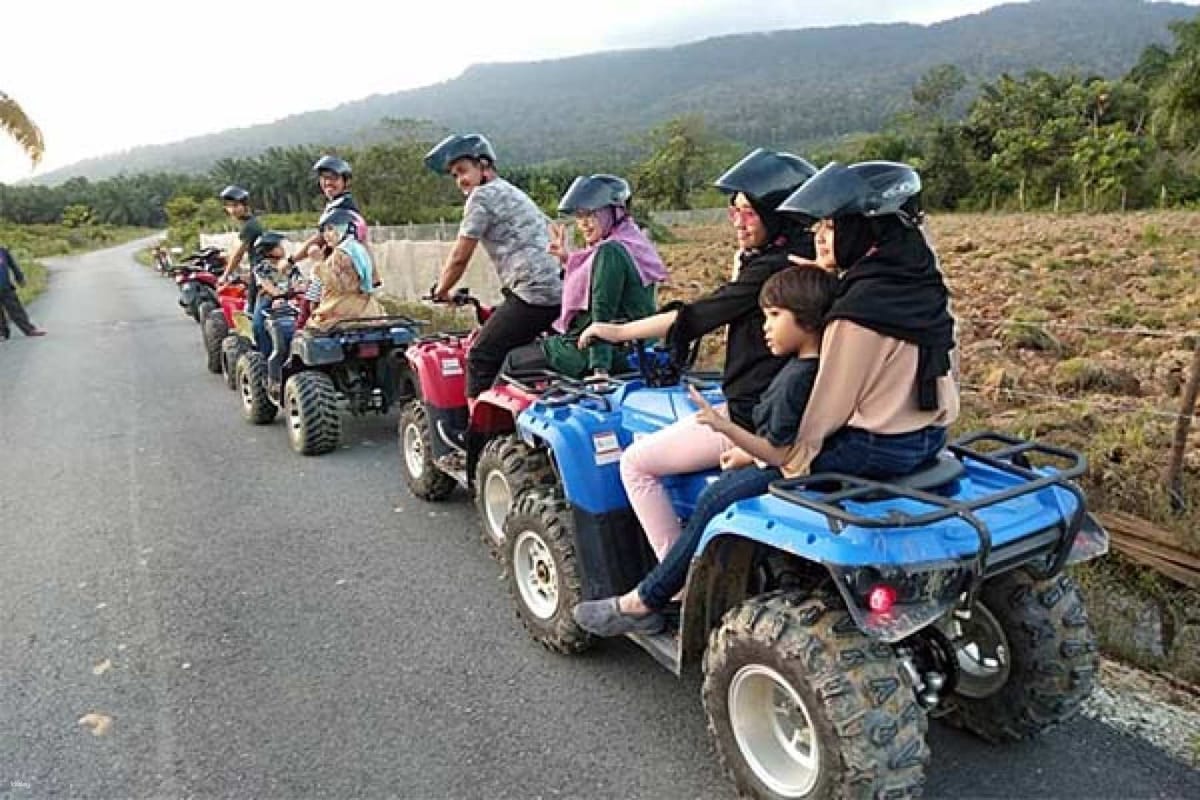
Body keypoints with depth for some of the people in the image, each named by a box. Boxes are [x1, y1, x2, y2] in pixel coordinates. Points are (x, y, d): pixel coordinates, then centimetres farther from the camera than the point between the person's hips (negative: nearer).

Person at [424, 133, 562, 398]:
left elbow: (460, 257, -1)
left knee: (481, 356, -5)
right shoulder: (514, 192, 27)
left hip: (532, 292, -9)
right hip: (558, 291, 9)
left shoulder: (483, 195, -2)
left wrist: (440, 291, 15)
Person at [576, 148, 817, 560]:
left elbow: (693, 318, -16)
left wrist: (618, 331, -7)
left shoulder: (772, 268, -20)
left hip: (753, 417, -10)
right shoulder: (800, 258, 8)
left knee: (635, 462, -1)